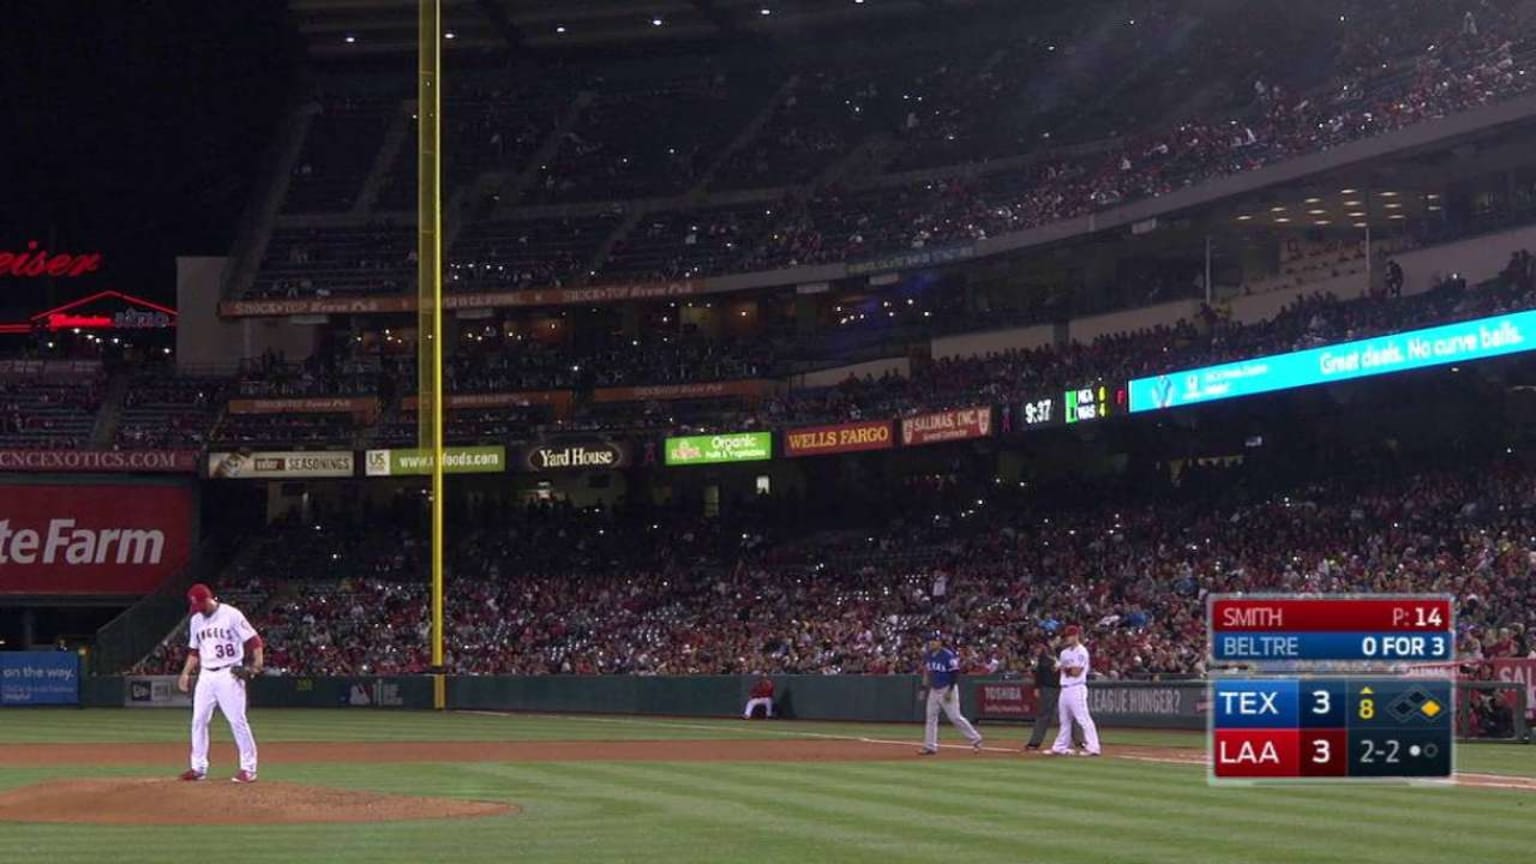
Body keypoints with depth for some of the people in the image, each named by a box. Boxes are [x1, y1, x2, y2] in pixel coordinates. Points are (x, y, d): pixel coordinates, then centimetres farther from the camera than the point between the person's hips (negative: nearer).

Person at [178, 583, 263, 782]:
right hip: (206, 675, 6)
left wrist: (257, 664, -22)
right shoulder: (196, 620, 10)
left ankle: (248, 768, -4)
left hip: (229, 674, -6)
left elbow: (253, 640, -10)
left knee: (237, 720, -9)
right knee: (198, 720, 5)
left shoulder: (231, 615, -9)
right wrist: (186, 673, 10)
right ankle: (199, 767, 14)